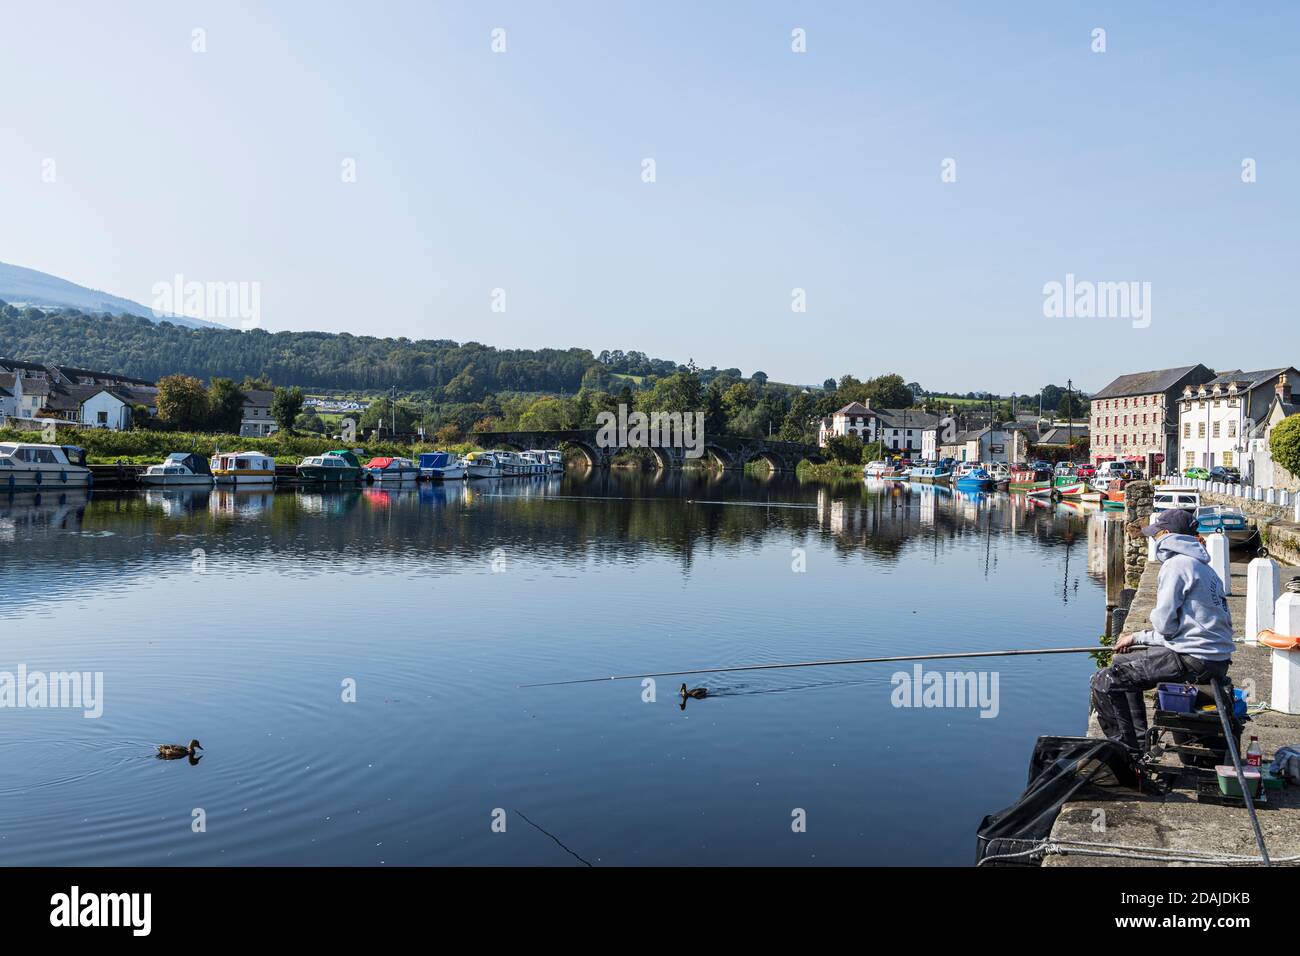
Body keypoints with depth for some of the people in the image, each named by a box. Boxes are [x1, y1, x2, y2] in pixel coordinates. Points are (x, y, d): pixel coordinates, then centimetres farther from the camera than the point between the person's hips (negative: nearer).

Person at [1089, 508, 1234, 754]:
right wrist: (1138, 639, 20)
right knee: (1125, 663, 26)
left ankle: (1128, 751, 0)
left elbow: (1166, 625, -15)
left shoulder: (1177, 564, -11)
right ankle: (1140, 740, 28)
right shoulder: (1202, 566, 19)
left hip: (1192, 660, -11)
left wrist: (1137, 637, 7)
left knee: (1105, 682, -8)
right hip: (1216, 660, 11)